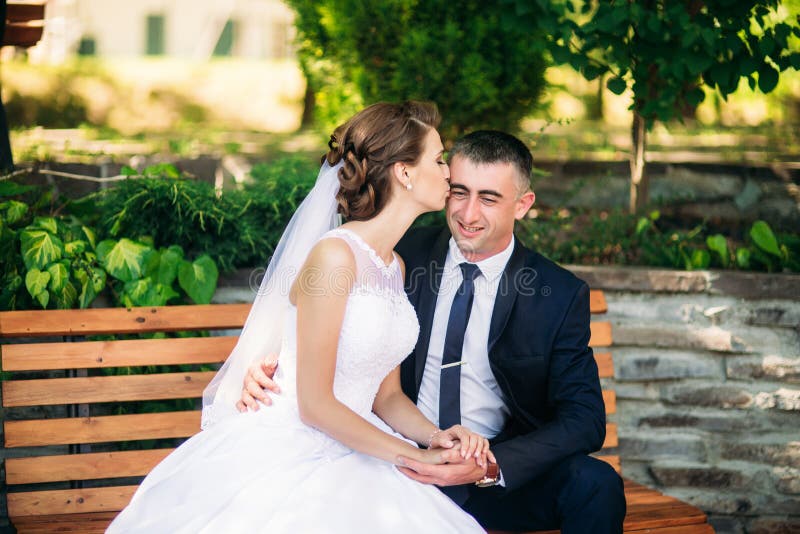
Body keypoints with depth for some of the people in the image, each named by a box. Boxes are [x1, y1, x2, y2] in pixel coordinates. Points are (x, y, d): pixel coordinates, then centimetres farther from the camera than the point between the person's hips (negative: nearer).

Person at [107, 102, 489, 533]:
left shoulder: (393, 266, 11)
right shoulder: (334, 256, -16)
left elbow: (386, 394, 13)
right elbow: (315, 404, -16)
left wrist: (435, 436, -6)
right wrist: (414, 456, -11)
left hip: (347, 458, 7)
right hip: (285, 460, -7)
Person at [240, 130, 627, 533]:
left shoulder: (561, 294, -3)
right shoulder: (402, 256, 1)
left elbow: (585, 420, -9)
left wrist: (490, 467, -26)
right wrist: (273, 371, -18)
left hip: (503, 476, 0)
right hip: (405, 465, 0)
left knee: (595, 483, -28)